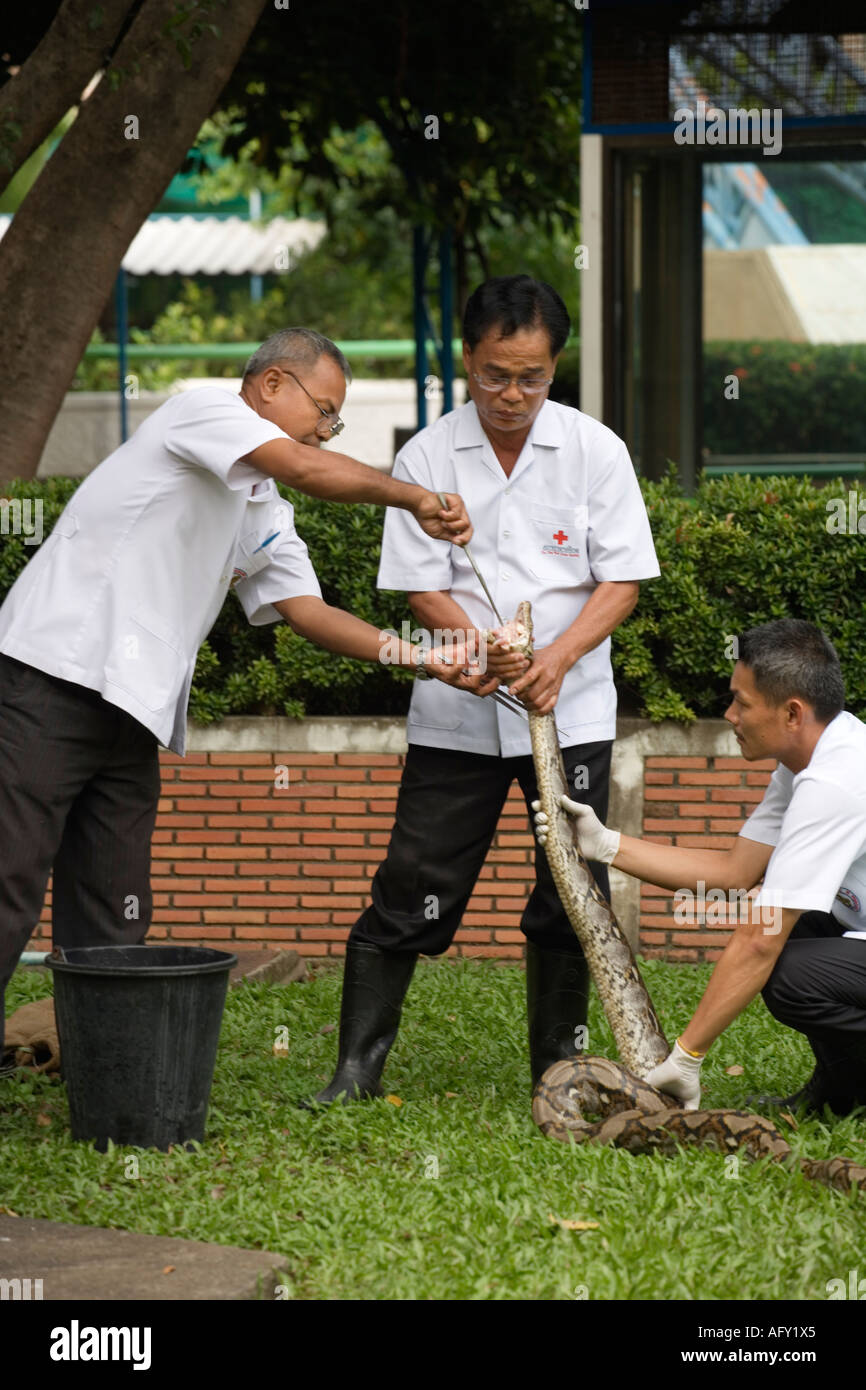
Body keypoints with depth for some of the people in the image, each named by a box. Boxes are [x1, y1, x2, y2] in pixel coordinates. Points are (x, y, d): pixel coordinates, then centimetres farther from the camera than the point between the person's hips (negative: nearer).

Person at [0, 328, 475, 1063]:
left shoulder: (266, 516, 22)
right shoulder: (204, 409, -4)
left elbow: (309, 611, 14)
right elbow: (308, 469, -18)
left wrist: (423, 657, 3)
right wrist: (416, 499, -9)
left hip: (131, 713, 9)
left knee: (112, 922, 7)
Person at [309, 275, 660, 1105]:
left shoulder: (595, 450, -2)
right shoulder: (426, 459, -2)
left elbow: (622, 579, -3)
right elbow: (423, 590, -3)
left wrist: (557, 657, -19)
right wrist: (480, 651, -22)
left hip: (571, 709, 1)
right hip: (456, 714, 0)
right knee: (411, 893, -2)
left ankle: (560, 1066, 17)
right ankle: (357, 1066, 4)